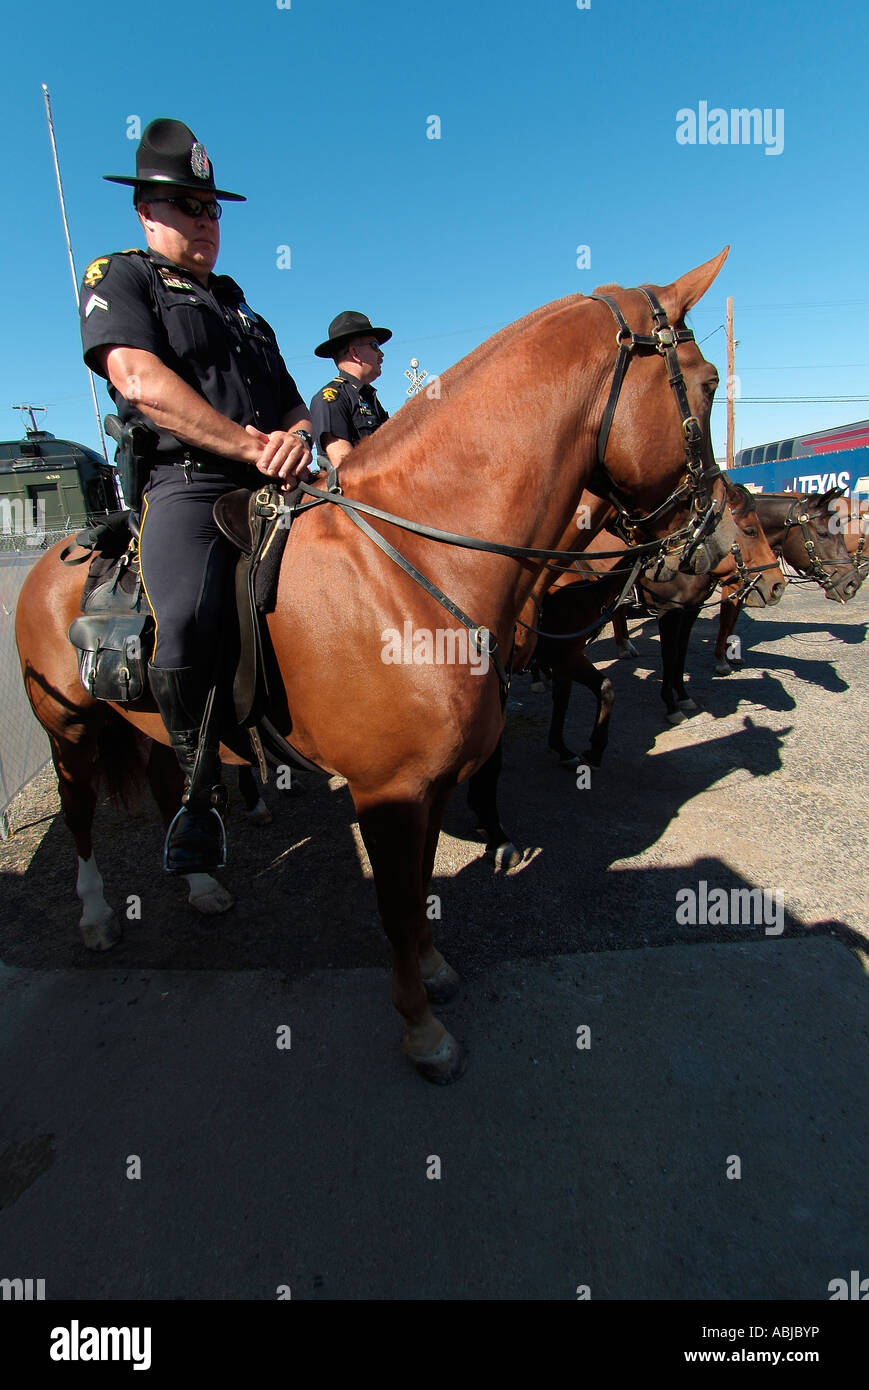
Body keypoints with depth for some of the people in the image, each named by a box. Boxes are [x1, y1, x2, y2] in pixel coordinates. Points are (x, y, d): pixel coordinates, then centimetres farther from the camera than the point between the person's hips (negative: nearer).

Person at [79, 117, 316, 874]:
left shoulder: (238, 305, 32)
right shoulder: (118, 278, 14)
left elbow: (294, 404, 25)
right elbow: (144, 383, -7)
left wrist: (298, 437, -1)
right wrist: (252, 446, -13)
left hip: (274, 484, 7)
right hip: (186, 485, -6)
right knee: (186, 626, -33)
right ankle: (202, 790, -9)